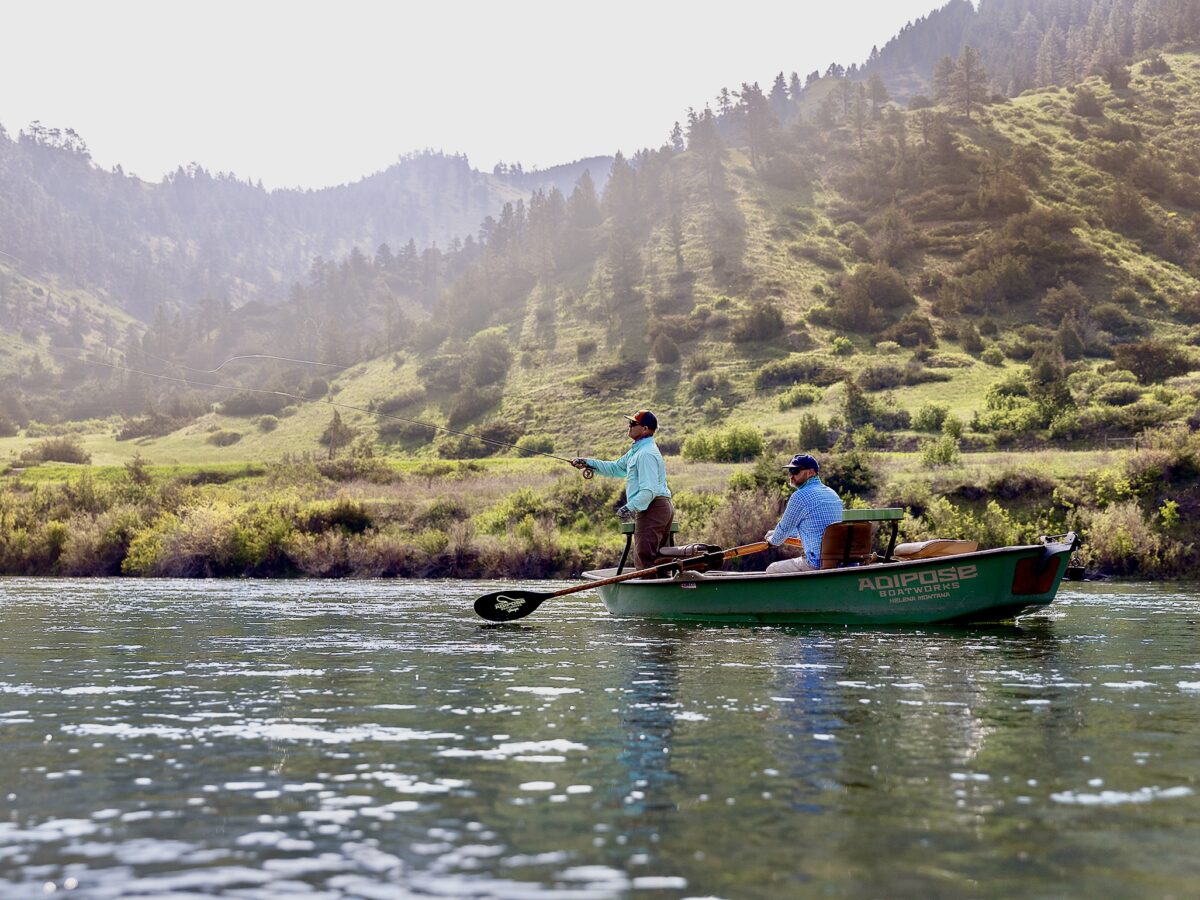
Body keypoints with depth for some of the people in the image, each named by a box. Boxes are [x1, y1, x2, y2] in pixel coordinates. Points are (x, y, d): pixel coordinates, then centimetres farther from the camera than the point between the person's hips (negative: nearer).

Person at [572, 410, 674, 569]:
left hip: (653, 508, -11)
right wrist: (588, 463, 19)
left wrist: (630, 507, -31)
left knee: (644, 557, -15)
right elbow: (616, 468, 27)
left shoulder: (646, 454, -16)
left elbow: (650, 490, -24)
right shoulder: (636, 451, 19)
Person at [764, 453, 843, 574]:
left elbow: (785, 527, 0)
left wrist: (773, 540, 23)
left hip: (817, 564, -9)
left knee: (771, 570, 9)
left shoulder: (800, 496, -12)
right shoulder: (832, 493, 14)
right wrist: (776, 533, 36)